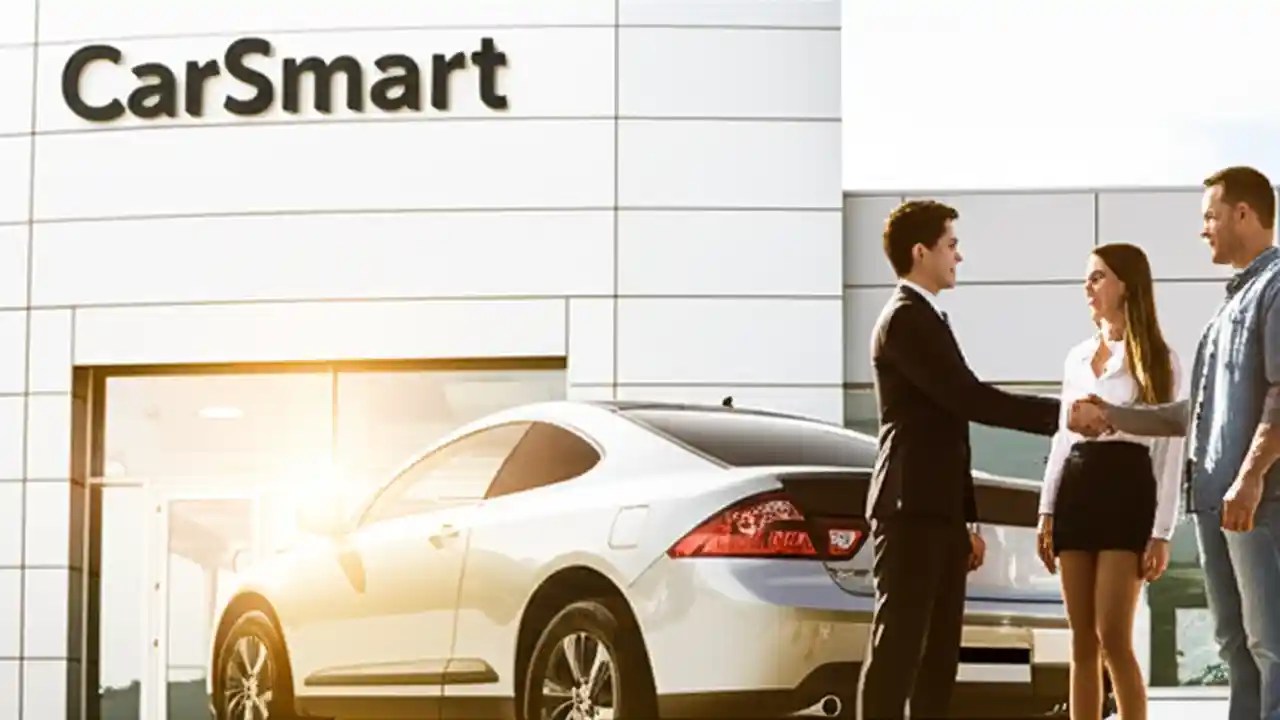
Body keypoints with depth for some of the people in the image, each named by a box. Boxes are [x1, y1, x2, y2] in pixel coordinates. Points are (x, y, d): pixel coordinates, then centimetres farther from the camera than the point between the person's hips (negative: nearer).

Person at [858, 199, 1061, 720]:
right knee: (898, 646, -11)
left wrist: (967, 520, 21)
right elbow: (971, 400, -19)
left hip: (938, 511, 10)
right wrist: (1058, 414, -15)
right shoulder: (905, 318, -10)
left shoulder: (927, 319, 21)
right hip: (911, 509, -10)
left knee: (939, 650, 8)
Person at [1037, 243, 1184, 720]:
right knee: (1082, 643, 4)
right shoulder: (1077, 357, 16)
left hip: (1126, 493, -5)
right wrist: (1047, 512, 9)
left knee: (1113, 637, -13)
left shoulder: (1158, 360, 0)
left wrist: (1162, 533, -9)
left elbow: (1170, 451, -3)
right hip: (1076, 494, 5)